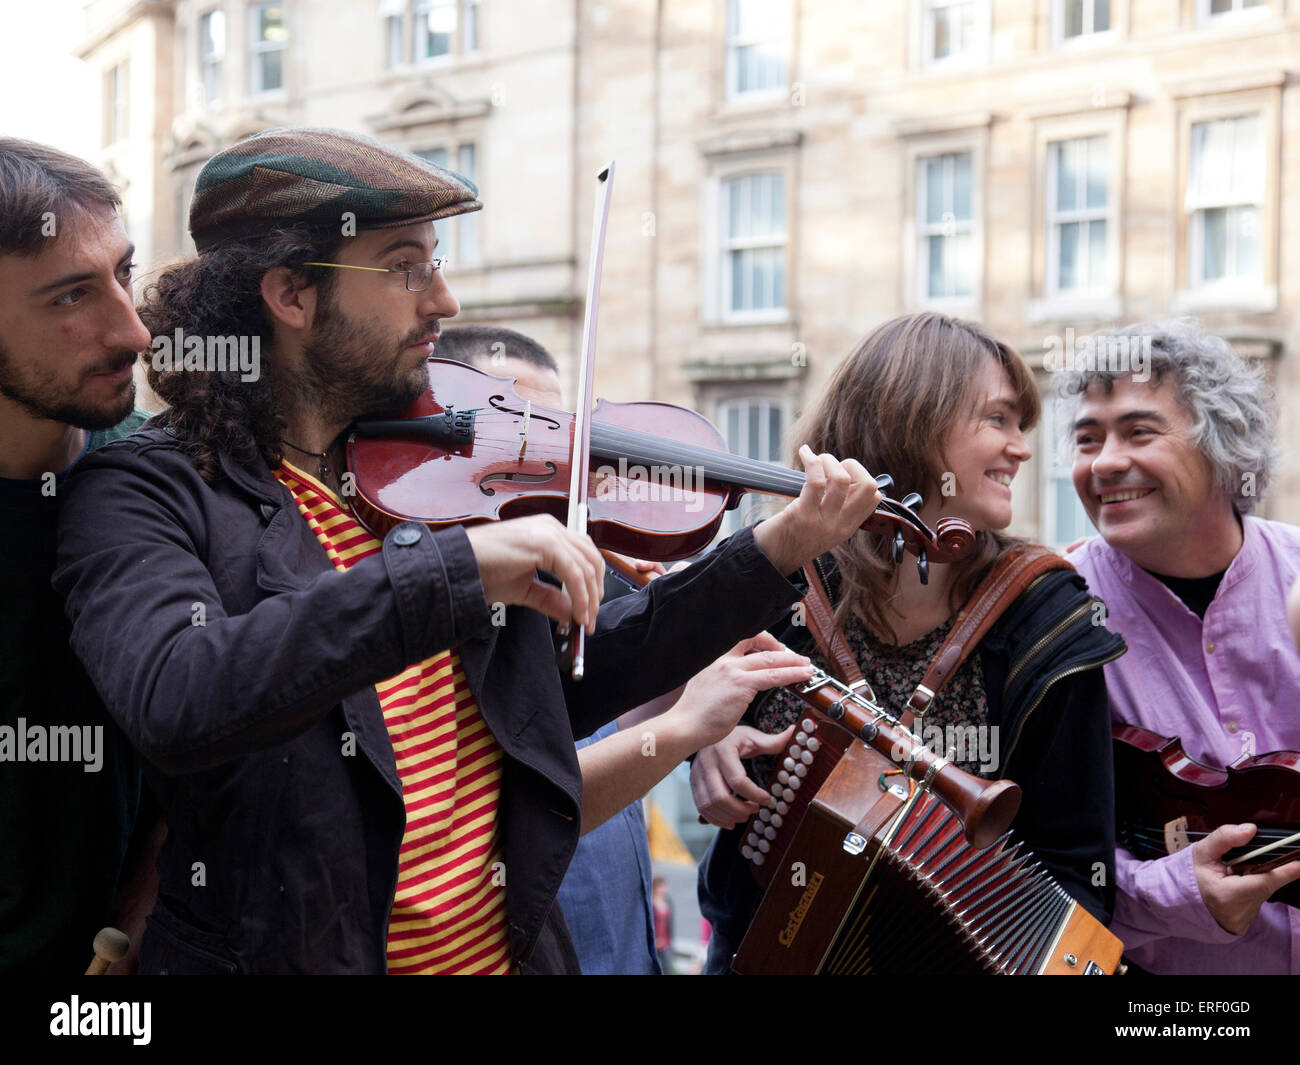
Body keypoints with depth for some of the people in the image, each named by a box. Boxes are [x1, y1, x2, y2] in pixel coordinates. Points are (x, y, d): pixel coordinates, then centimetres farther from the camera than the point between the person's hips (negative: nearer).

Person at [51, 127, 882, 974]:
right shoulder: (144, 494, -12)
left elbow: (580, 680, 10)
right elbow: (172, 702, -31)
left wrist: (778, 552, 2)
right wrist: (454, 567, -34)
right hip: (274, 951, -4)